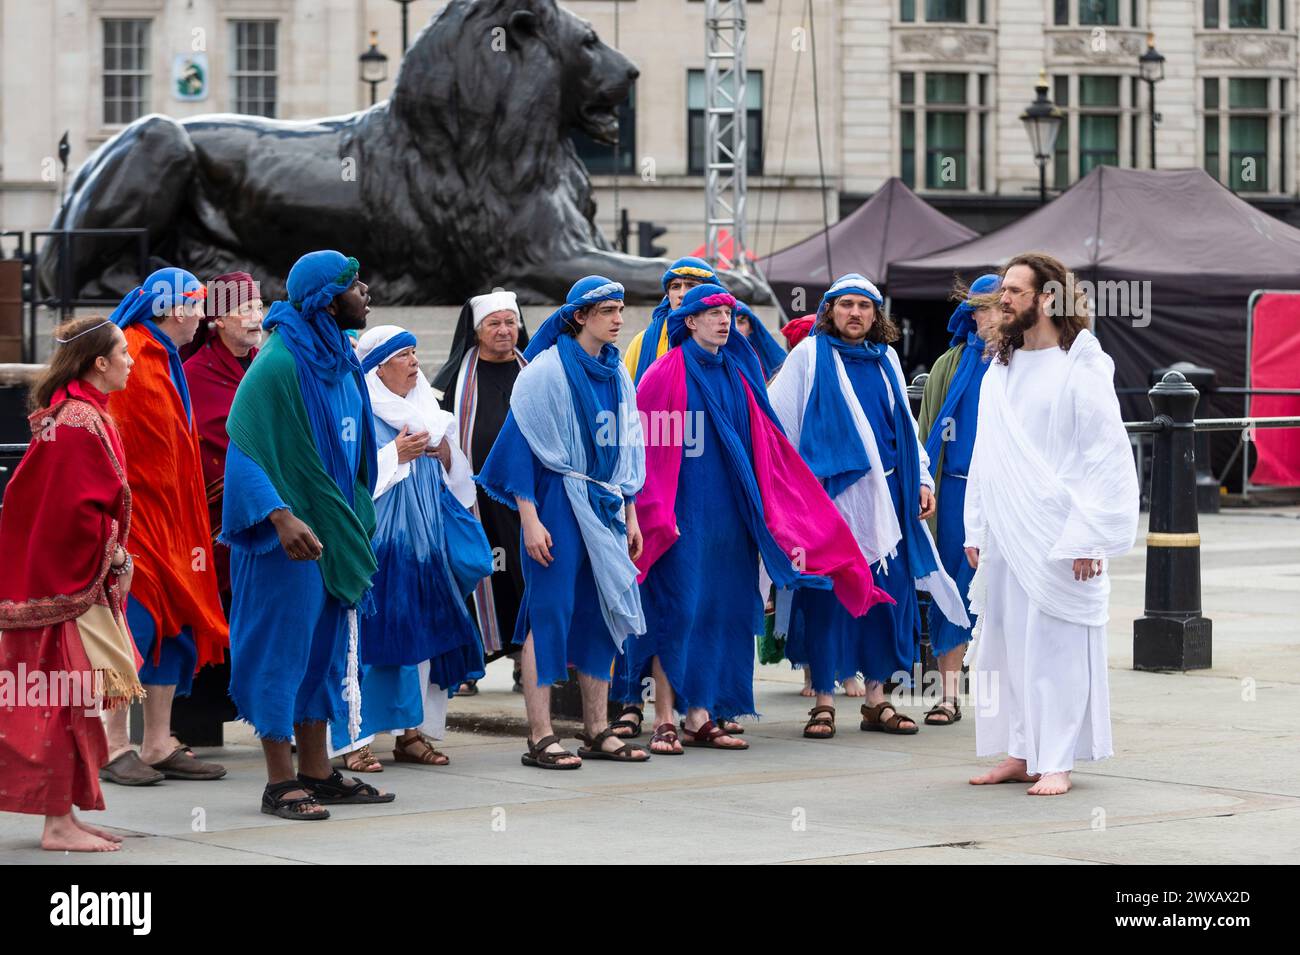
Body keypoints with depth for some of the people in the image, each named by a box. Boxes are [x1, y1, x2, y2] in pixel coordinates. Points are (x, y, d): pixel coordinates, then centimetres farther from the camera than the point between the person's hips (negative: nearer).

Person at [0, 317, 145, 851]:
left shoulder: (77, 413, 14)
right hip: (74, 581, -10)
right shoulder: (81, 422, -18)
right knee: (67, 701, -6)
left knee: (70, 702, 12)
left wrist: (110, 556, 12)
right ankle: (59, 824, -3)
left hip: (74, 577, 10)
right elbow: (76, 509, -23)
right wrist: (110, 558, -11)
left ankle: (64, 817, 16)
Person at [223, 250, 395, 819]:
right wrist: (280, 516, -31)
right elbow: (243, 449, -21)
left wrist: (358, 525, 18)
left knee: (325, 646, 12)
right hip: (291, 534, -8)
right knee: (284, 643, -3)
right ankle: (280, 783, 1)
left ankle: (317, 773, 19)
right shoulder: (279, 365, -16)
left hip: (334, 531, 9)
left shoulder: (340, 362, 10)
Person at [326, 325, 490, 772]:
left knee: (422, 632, 7)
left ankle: (411, 732, 14)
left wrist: (444, 451, 1)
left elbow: (454, 475, 21)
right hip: (376, 541, -7)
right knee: (368, 634, -9)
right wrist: (396, 454, -18)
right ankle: (353, 740, -6)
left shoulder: (424, 408, 16)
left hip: (422, 541, 7)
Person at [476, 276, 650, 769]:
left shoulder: (617, 374, 11)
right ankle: (540, 737, -6)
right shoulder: (547, 369, -10)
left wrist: (630, 514, 14)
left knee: (600, 612, 7)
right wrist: (530, 520, -16)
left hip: (604, 506, 7)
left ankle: (596, 731, 14)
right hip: (557, 501, -7)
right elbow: (520, 444, -11)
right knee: (550, 612, -7)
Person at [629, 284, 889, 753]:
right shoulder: (667, 374, -4)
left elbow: (764, 450, 12)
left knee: (719, 611, 5)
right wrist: (656, 515, -18)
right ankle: (664, 721, -5)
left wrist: (782, 524, 6)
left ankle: (699, 717, 10)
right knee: (678, 608, -7)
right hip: (684, 513, -6)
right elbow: (646, 445, -9)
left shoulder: (738, 375, 13)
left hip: (730, 514, 6)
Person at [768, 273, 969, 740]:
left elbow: (905, 425, 22)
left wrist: (922, 479, 15)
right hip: (828, 493, -5)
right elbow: (779, 423, 0)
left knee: (888, 593, 3)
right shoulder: (809, 355, 2)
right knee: (826, 594, -4)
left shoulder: (886, 360, 15)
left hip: (885, 493, 5)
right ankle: (823, 702, 3)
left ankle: (876, 700, 12)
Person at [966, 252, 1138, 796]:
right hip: (1004, 536, 7)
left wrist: (1086, 536, -15)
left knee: (1055, 644, -5)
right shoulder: (999, 369, 14)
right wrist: (976, 528, 12)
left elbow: (1106, 456, -10)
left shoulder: (1081, 368, -7)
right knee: (1006, 643, 7)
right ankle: (1021, 753, 14)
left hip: (1056, 537, -7)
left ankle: (1056, 762, -1)